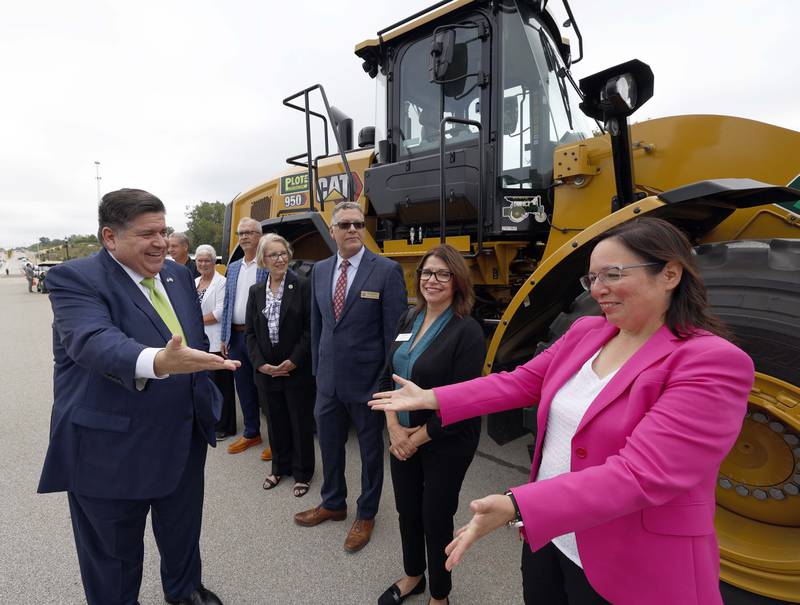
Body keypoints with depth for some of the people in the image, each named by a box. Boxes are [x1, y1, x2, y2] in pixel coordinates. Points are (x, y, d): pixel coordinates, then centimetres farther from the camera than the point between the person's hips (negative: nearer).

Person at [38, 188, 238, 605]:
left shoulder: (177, 275, 5)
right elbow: (94, 341, -34)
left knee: (183, 532, 25)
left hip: (183, 441, 6)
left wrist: (205, 398, 13)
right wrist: (157, 362, -52)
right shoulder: (75, 278, -15)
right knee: (113, 556, 16)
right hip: (110, 450, -6)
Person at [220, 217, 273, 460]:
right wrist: (224, 337, 10)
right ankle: (251, 434, 31)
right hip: (236, 336, 6)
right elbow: (227, 304, 14)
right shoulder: (233, 267, 13)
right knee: (244, 389, 15)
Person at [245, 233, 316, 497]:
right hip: (267, 371, 4)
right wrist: (260, 364, -5)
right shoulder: (256, 291, 6)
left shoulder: (303, 286, -8)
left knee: (301, 423, 9)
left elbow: (311, 328, -11)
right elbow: (250, 331, 6)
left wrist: (294, 361, -15)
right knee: (277, 422, 18)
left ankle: (302, 473, 27)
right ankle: (280, 467, 37)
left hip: (298, 370, -4)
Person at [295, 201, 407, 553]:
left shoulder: (387, 271, -12)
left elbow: (394, 330, -12)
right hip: (328, 379, 5)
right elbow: (317, 323, 11)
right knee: (329, 444, 21)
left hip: (367, 379, -5)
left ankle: (366, 514, 38)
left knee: (370, 450, 15)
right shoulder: (320, 270, 4)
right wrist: (317, 367, 11)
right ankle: (333, 504, 46)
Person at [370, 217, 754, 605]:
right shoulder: (585, 331, 1)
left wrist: (516, 507, -37)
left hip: (630, 570, -5)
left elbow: (640, 474, -30)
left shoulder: (711, 363, -21)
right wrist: (431, 399, -4)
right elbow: (520, 382, 2)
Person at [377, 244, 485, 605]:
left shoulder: (467, 331, -18)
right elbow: (388, 376, 4)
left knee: (436, 518, 11)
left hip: (446, 444, -6)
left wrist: (418, 437, -13)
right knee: (407, 510, 21)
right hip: (402, 439, 6)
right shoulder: (409, 320, 2)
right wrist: (394, 428, -6)